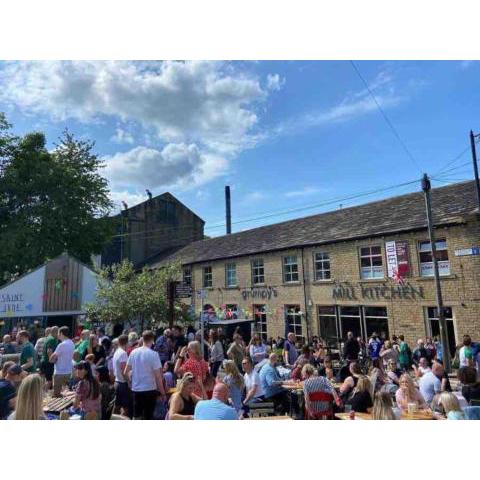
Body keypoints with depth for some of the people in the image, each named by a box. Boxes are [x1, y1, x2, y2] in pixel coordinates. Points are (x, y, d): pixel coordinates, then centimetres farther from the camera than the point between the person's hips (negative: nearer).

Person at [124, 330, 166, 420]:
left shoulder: (133, 352, 0)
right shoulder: (153, 354, -15)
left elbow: (125, 372, 6)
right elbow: (158, 376, -14)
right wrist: (163, 393, -6)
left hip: (136, 389, 5)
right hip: (150, 390, -5)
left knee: (136, 416, 18)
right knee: (148, 417, 6)